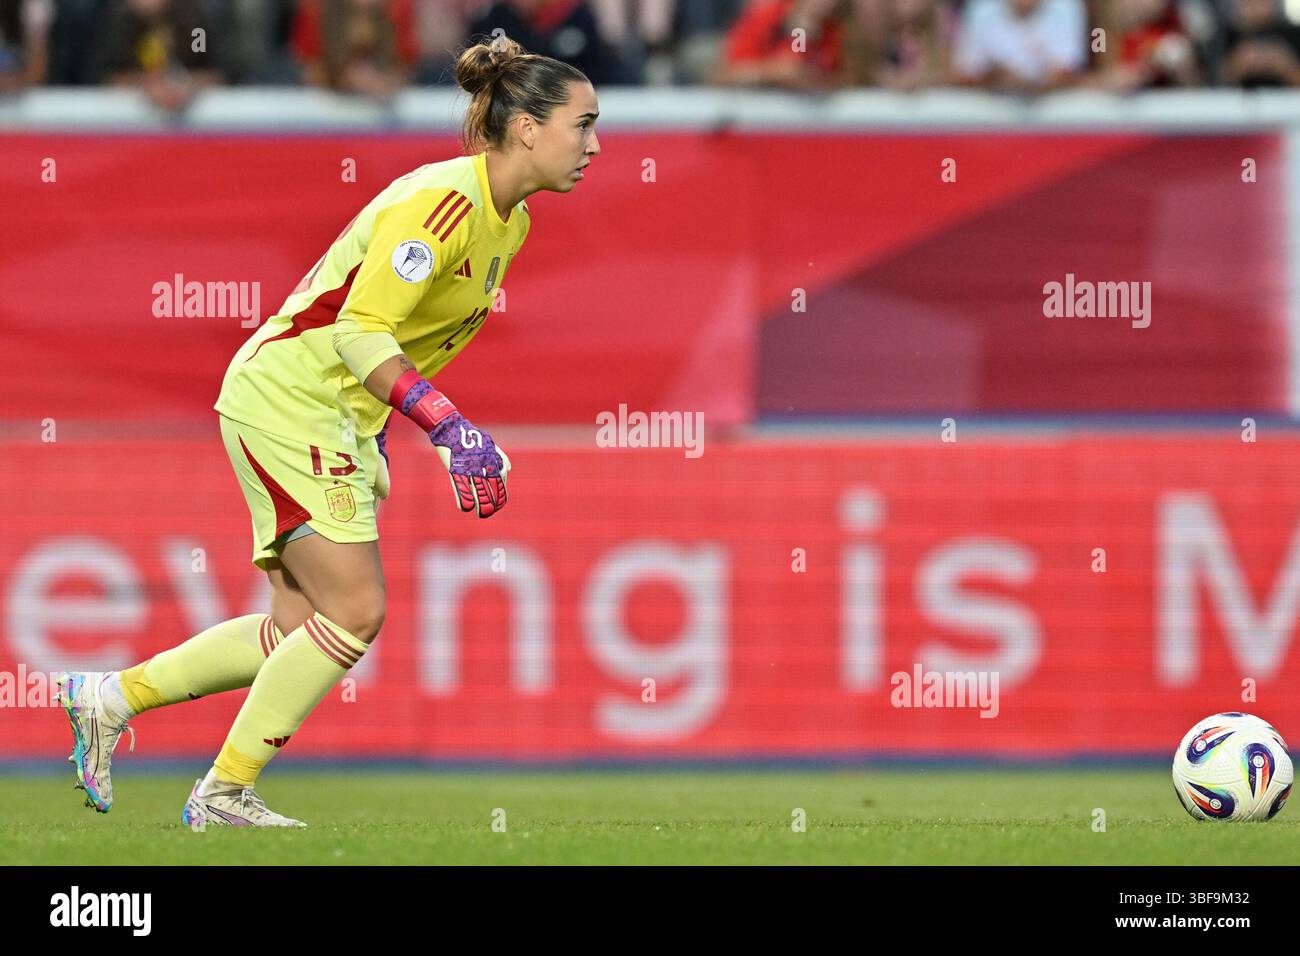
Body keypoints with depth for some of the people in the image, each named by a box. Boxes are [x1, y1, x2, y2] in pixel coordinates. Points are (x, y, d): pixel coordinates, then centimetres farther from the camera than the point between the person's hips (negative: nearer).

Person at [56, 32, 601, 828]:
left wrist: (370, 432, 21)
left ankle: (110, 697, 15)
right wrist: (450, 426, -32)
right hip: (285, 396, -10)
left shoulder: (509, 223, 10)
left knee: (303, 632, 6)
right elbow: (360, 328, -27)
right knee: (356, 611, -13)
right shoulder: (443, 202, -20)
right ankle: (225, 793, -4)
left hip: (341, 417, 10)